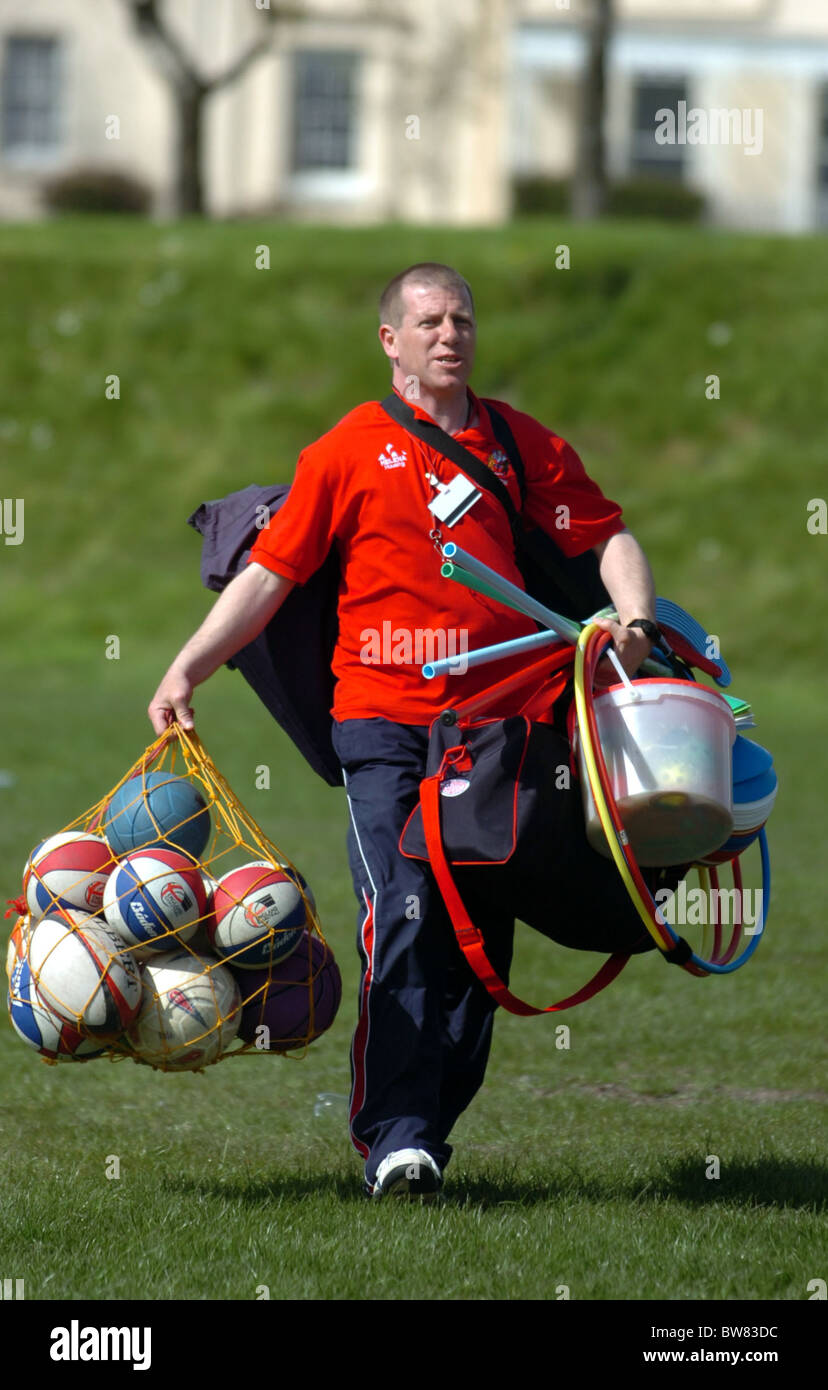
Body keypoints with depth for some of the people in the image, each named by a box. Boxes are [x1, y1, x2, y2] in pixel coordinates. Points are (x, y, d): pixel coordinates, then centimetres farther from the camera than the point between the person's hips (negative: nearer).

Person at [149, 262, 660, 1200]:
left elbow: (607, 537, 15)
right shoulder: (349, 451, 5)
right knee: (404, 920, -15)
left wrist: (634, 622, -5)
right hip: (383, 719, -3)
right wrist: (186, 669, -5)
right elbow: (269, 573, 4)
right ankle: (395, 1140, -18)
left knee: (481, 936, 2)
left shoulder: (523, 446, 13)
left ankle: (430, 1126, 12)